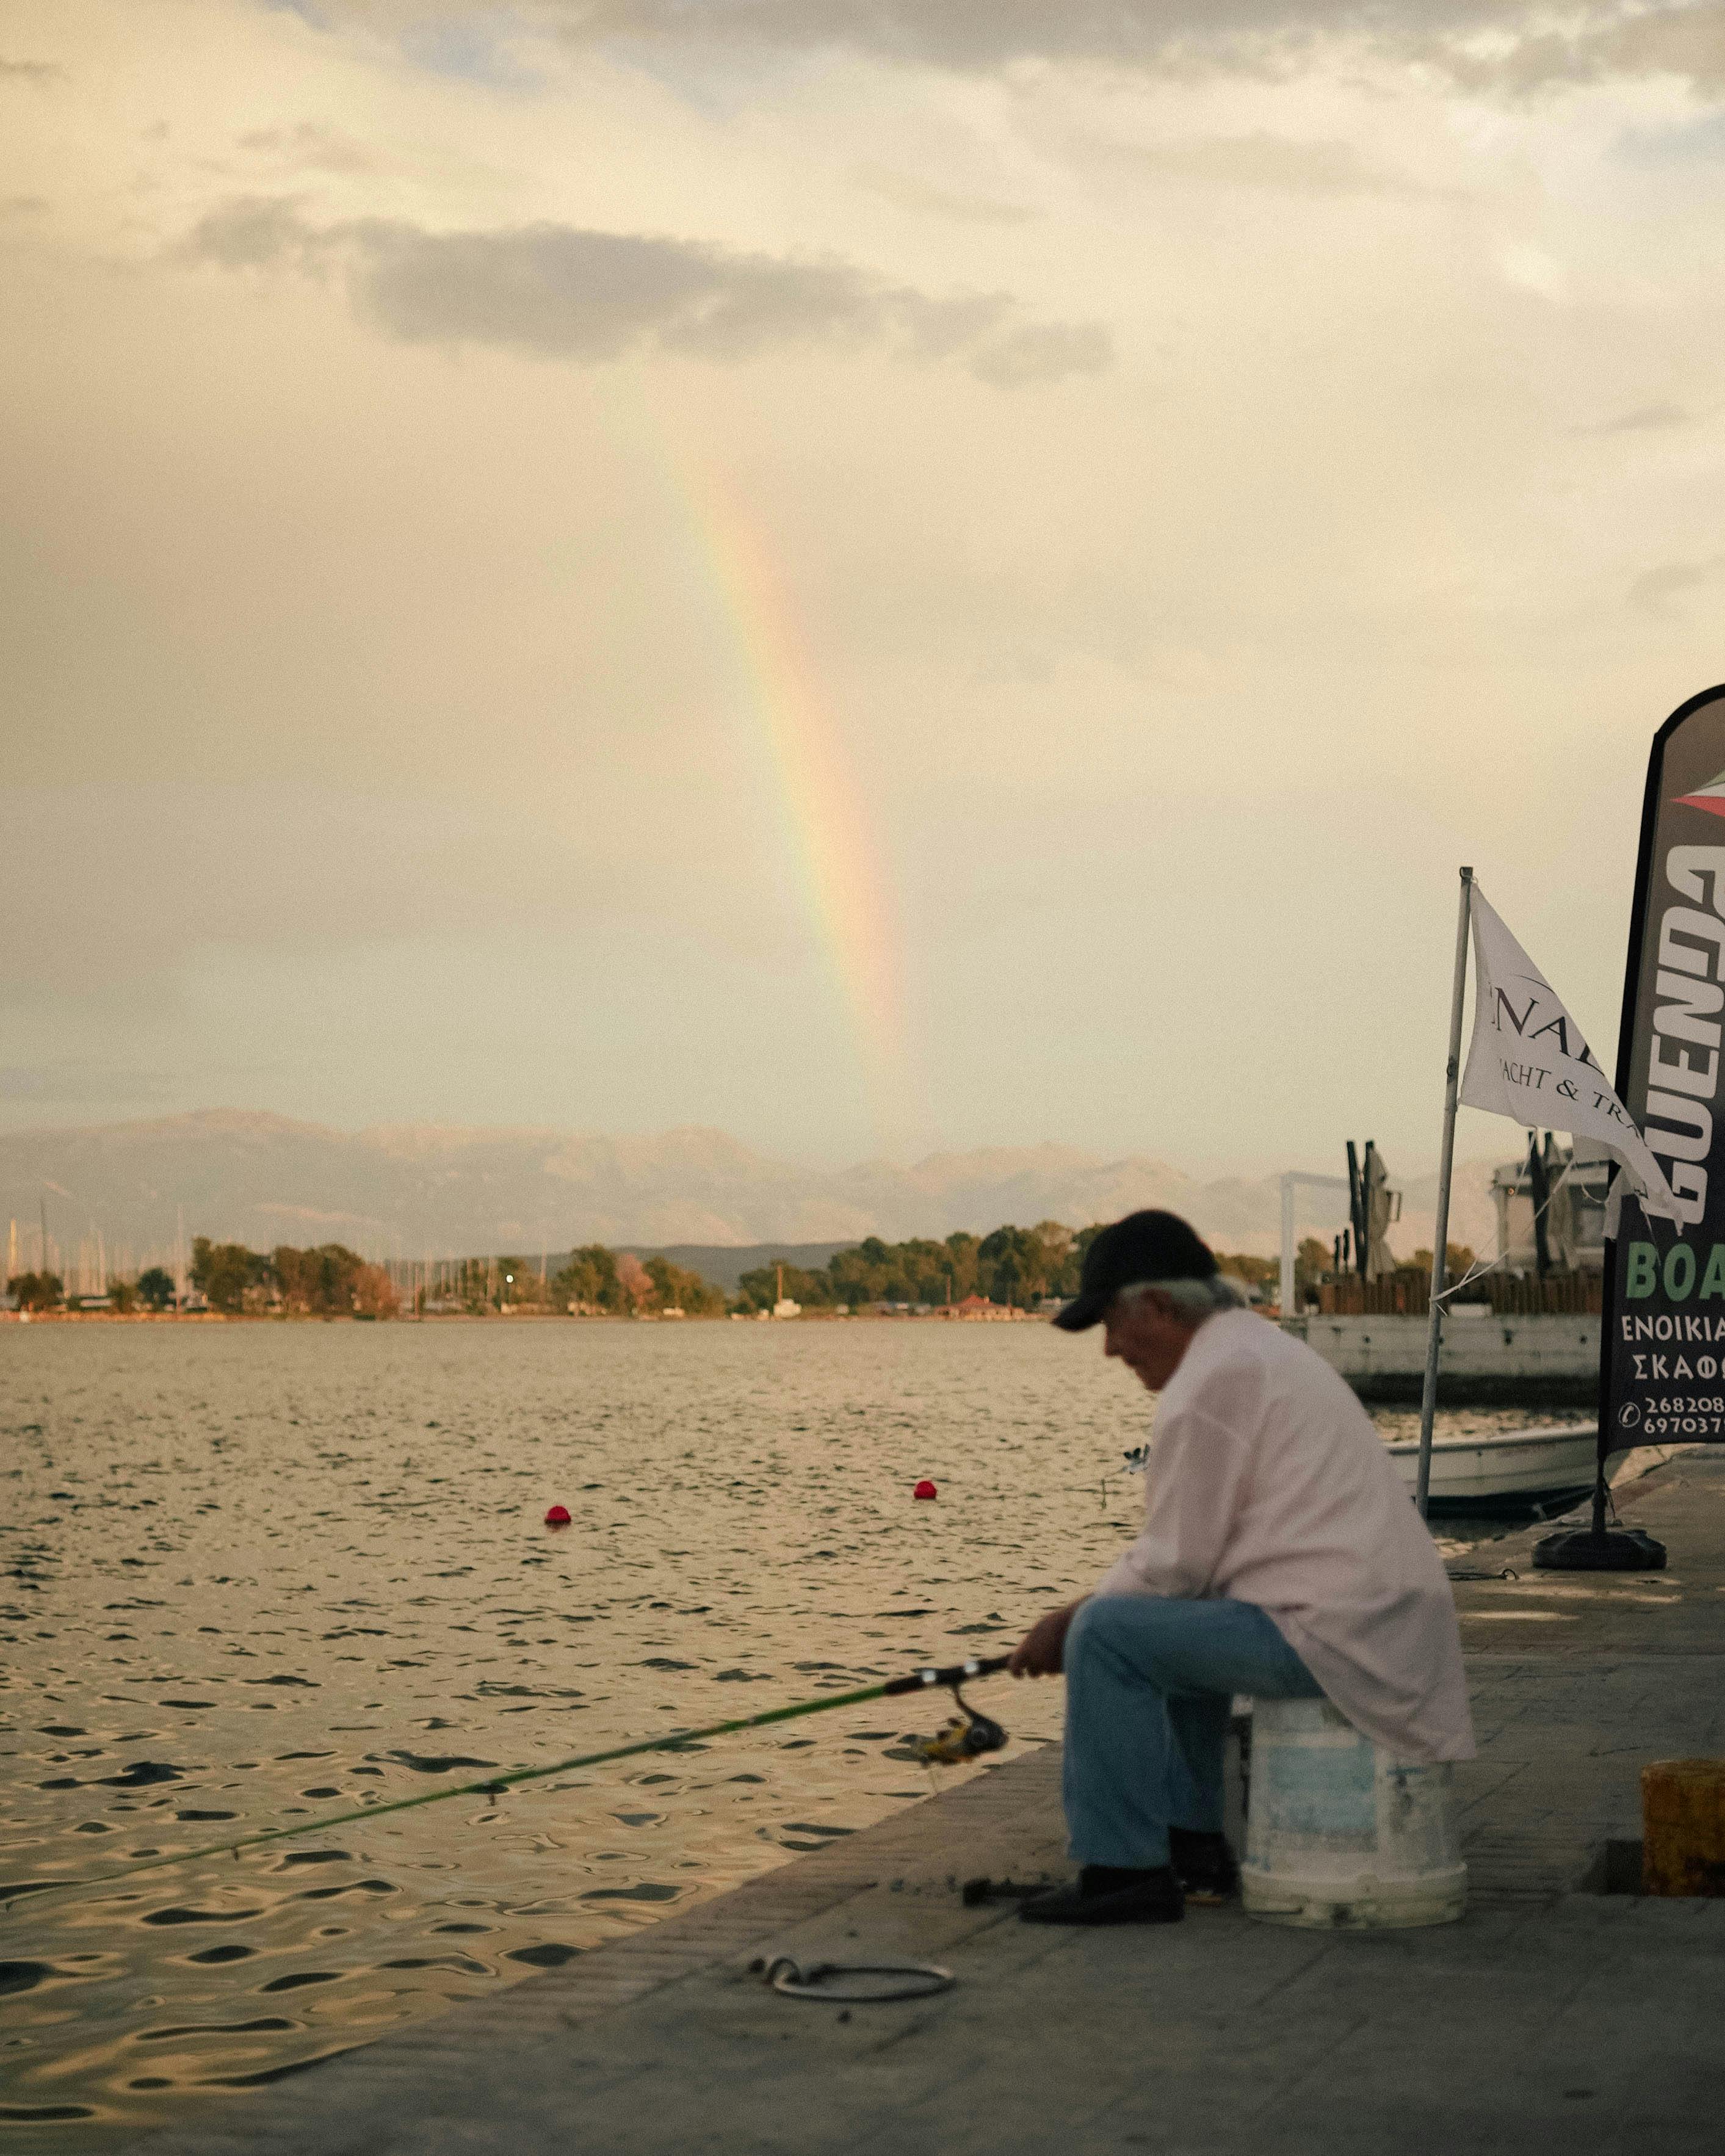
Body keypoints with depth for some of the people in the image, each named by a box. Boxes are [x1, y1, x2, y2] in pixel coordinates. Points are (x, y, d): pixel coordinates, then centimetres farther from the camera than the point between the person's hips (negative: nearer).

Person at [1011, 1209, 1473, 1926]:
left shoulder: (1208, 1381, -12)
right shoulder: (1261, 1347, 21)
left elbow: (1175, 1565, -12)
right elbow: (1195, 1551, 24)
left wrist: (1070, 1622, 2)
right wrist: (1087, 1608, 18)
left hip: (1334, 1635, -11)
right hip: (1392, 1624, 11)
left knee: (1108, 1635, -10)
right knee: (1175, 1627, 29)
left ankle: (1124, 1870, -6)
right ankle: (1193, 1847, 30)